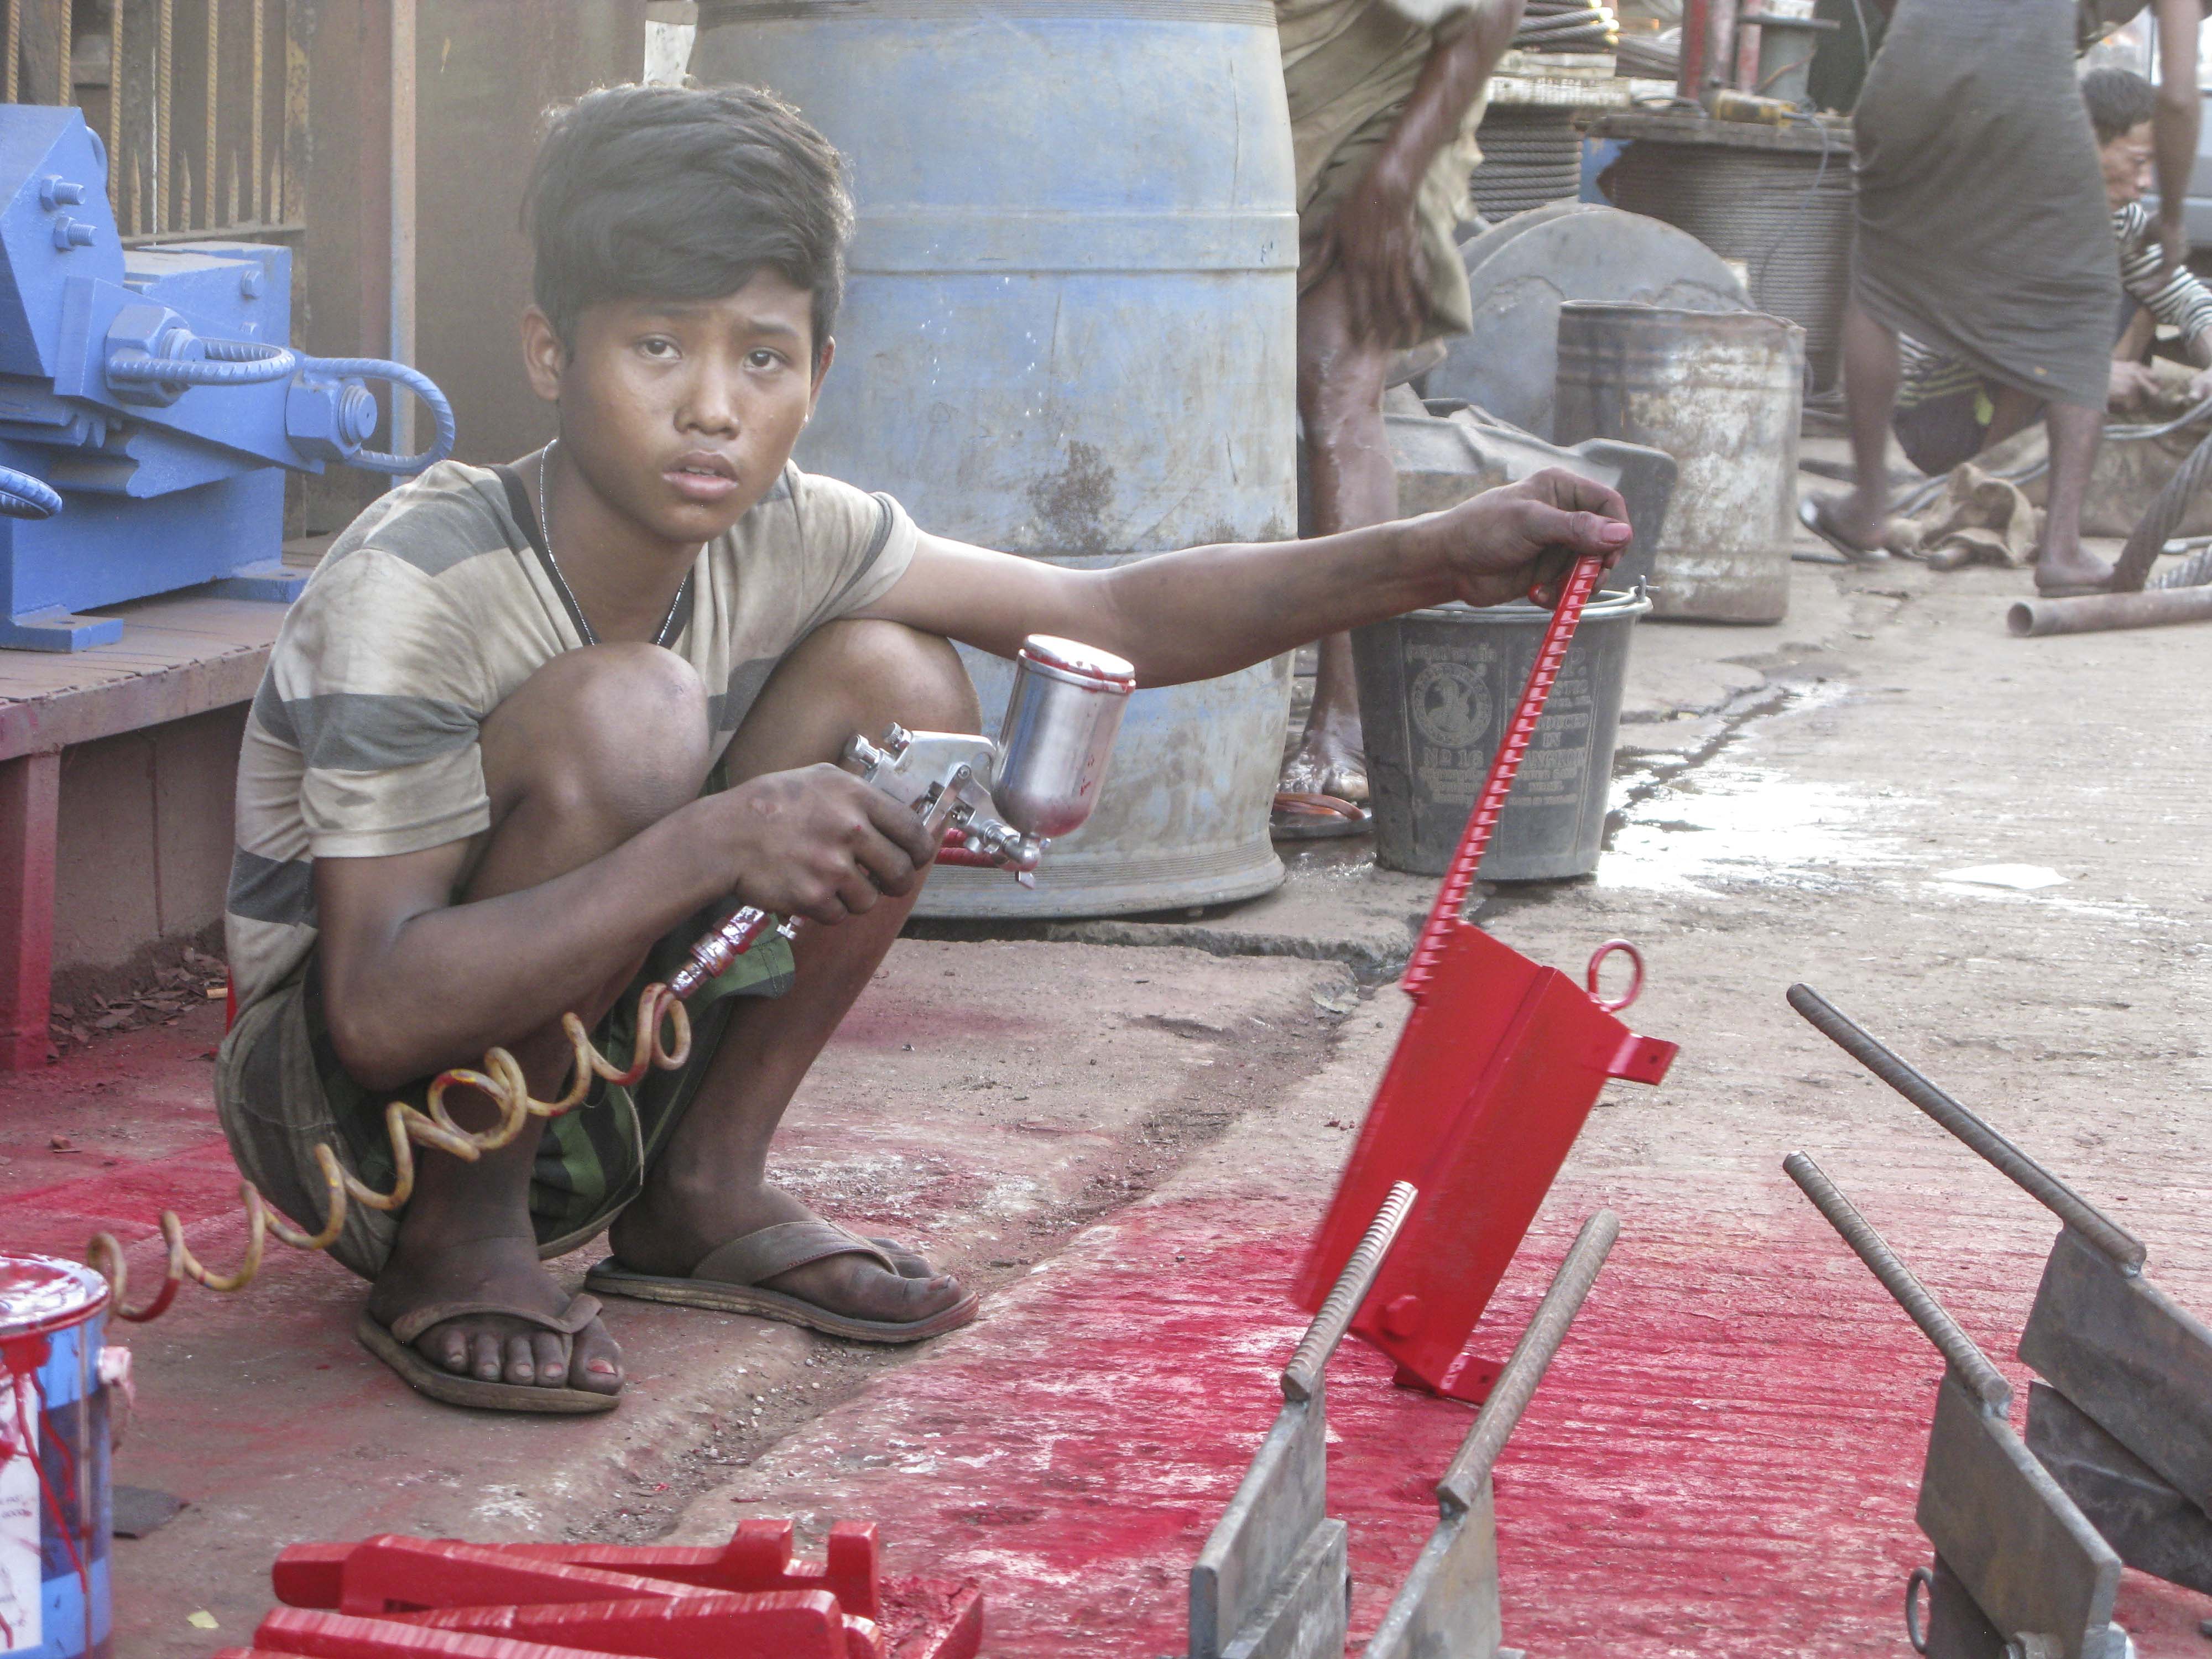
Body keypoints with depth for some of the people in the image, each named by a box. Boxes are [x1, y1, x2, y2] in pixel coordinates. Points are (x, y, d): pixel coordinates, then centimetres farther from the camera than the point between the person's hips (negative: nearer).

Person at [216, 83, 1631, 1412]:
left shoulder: (778, 538, -9)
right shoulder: (413, 592, -27)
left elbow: (1117, 619, -2)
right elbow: (381, 1016, -33)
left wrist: (1438, 556, -13)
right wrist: (712, 844, -41)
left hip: (586, 1075, 7)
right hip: (340, 1112, -6)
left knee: (900, 689, -8)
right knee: (624, 709, -31)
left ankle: (703, 1191, 3)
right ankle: (459, 1245, -14)